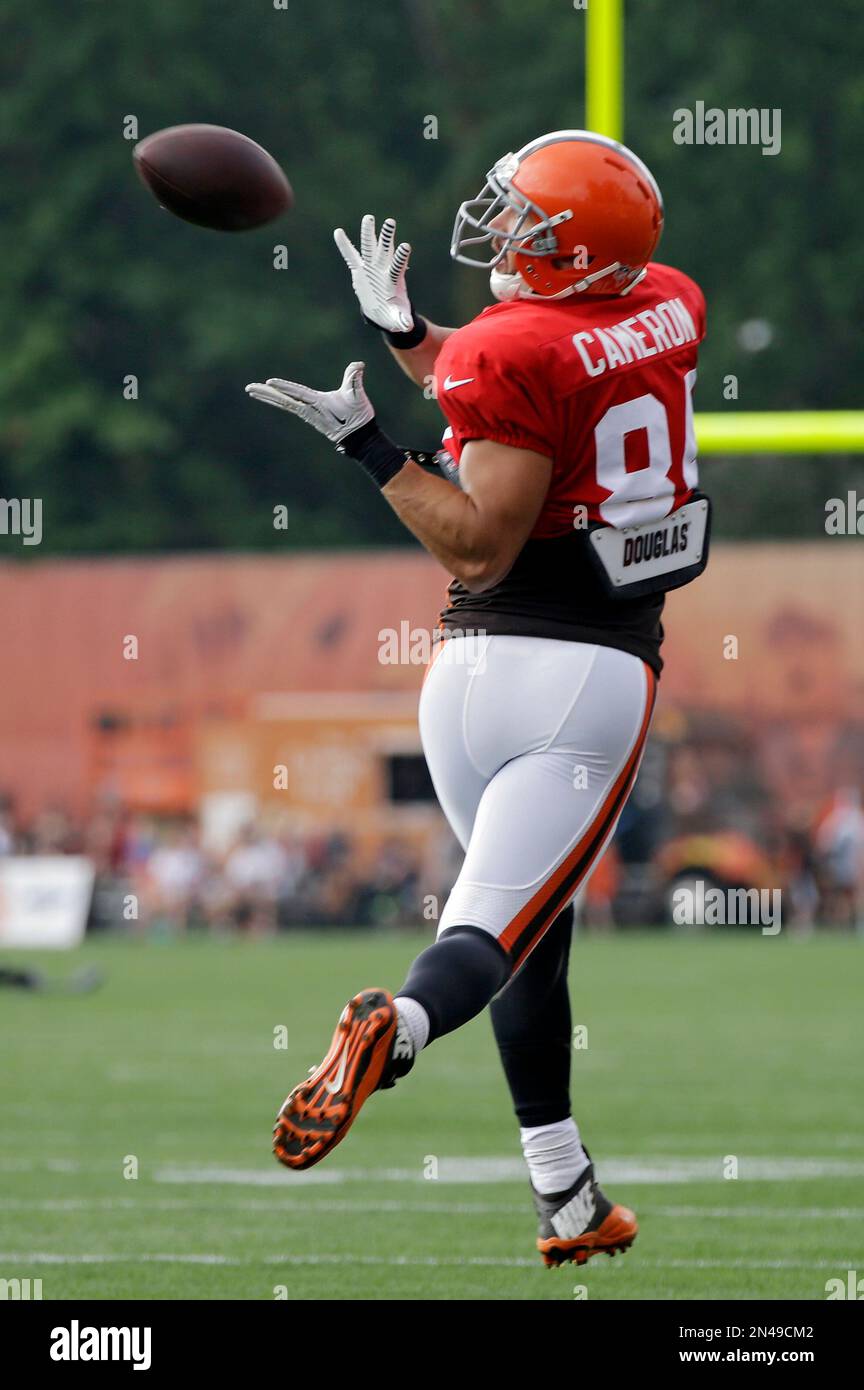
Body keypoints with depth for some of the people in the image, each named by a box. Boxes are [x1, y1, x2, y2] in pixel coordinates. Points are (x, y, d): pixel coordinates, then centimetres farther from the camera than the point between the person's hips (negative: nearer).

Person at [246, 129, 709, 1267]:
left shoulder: (507, 354, -11)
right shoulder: (671, 310, 6)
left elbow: (480, 546, -14)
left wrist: (368, 444, -9)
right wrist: (406, 335, 21)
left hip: (483, 662, -2)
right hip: (599, 672, 2)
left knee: (534, 932, 15)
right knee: (501, 927, -6)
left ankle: (568, 1201, 15)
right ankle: (399, 1025, -39)